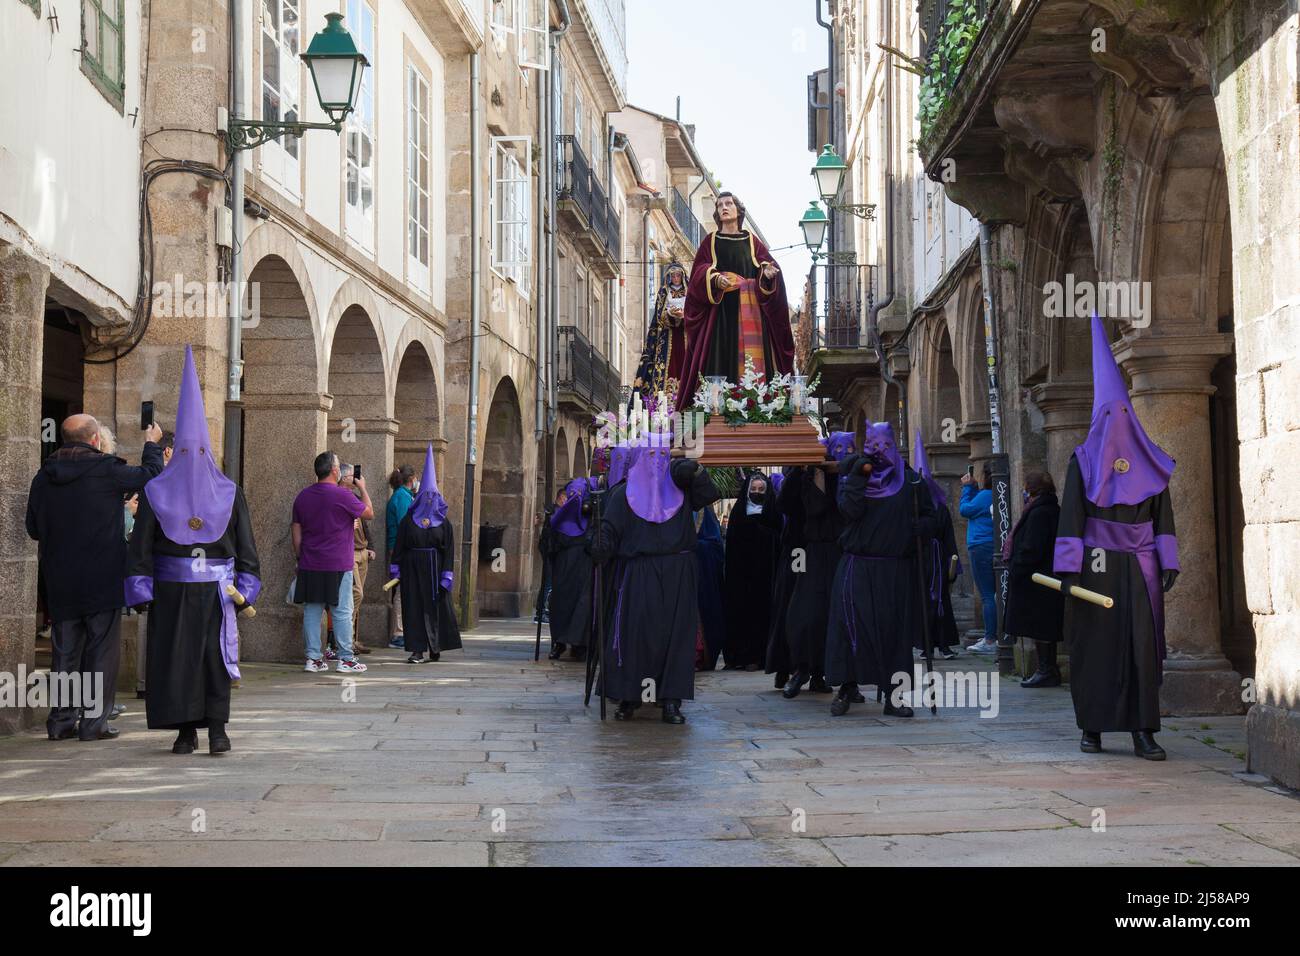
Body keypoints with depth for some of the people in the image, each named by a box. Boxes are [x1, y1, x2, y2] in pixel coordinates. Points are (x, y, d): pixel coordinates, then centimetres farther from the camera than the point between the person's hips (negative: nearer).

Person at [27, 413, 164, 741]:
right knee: (101, 649, 2)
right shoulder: (106, 470, -13)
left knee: (64, 651, 12)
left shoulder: (43, 476, 4)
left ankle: (61, 720, 15)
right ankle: (94, 722, 2)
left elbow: (33, 528, 12)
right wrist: (152, 445, 17)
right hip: (103, 579, -5)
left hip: (60, 581, 5)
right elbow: (151, 475, 0)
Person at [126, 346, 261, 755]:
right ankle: (186, 730, 10)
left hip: (215, 589, 0)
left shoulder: (229, 493, 5)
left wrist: (244, 587, 0)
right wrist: (142, 590, -5)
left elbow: (245, 544, 7)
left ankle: (217, 727, -3)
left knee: (216, 656, -6)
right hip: (171, 591, 0)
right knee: (174, 656, 1)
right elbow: (140, 545, 2)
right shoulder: (156, 493, 4)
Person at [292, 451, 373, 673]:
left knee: (311, 611, 8)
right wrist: (363, 488, 15)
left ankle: (313, 658, 8)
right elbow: (369, 512, 1)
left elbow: (296, 533, 12)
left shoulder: (303, 496, 7)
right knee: (342, 612, 1)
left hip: (309, 565, 5)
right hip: (337, 564, -5)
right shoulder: (342, 495, -12)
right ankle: (346, 659, 4)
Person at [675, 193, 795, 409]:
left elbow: (767, 264, 8)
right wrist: (714, 278, -20)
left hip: (750, 310, 2)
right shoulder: (710, 241, 10)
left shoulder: (751, 241, 15)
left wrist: (767, 273, -16)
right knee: (722, 356, -10)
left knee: (752, 358, -6)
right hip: (721, 310, -2)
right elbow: (699, 272, 1)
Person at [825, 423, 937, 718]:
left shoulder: (910, 480, 9)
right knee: (850, 621, -10)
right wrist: (858, 476, -15)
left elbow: (930, 515, 13)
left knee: (894, 627, 1)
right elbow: (850, 510, -9)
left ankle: (892, 695, 6)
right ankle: (847, 686, 2)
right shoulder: (852, 475, 7)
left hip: (896, 569, 1)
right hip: (858, 565, -1)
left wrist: (919, 528, -8)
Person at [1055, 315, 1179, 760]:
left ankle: (1143, 731, -6)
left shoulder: (1150, 463, 11)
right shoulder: (1083, 461, 4)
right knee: (1094, 641, 0)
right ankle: (1091, 727, 9)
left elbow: (1163, 515, 11)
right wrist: (1069, 567, -9)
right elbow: (1070, 516, -2)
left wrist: (1168, 560, 1)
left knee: (1142, 641, -6)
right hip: (1096, 563, -2)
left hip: (1139, 564, 2)